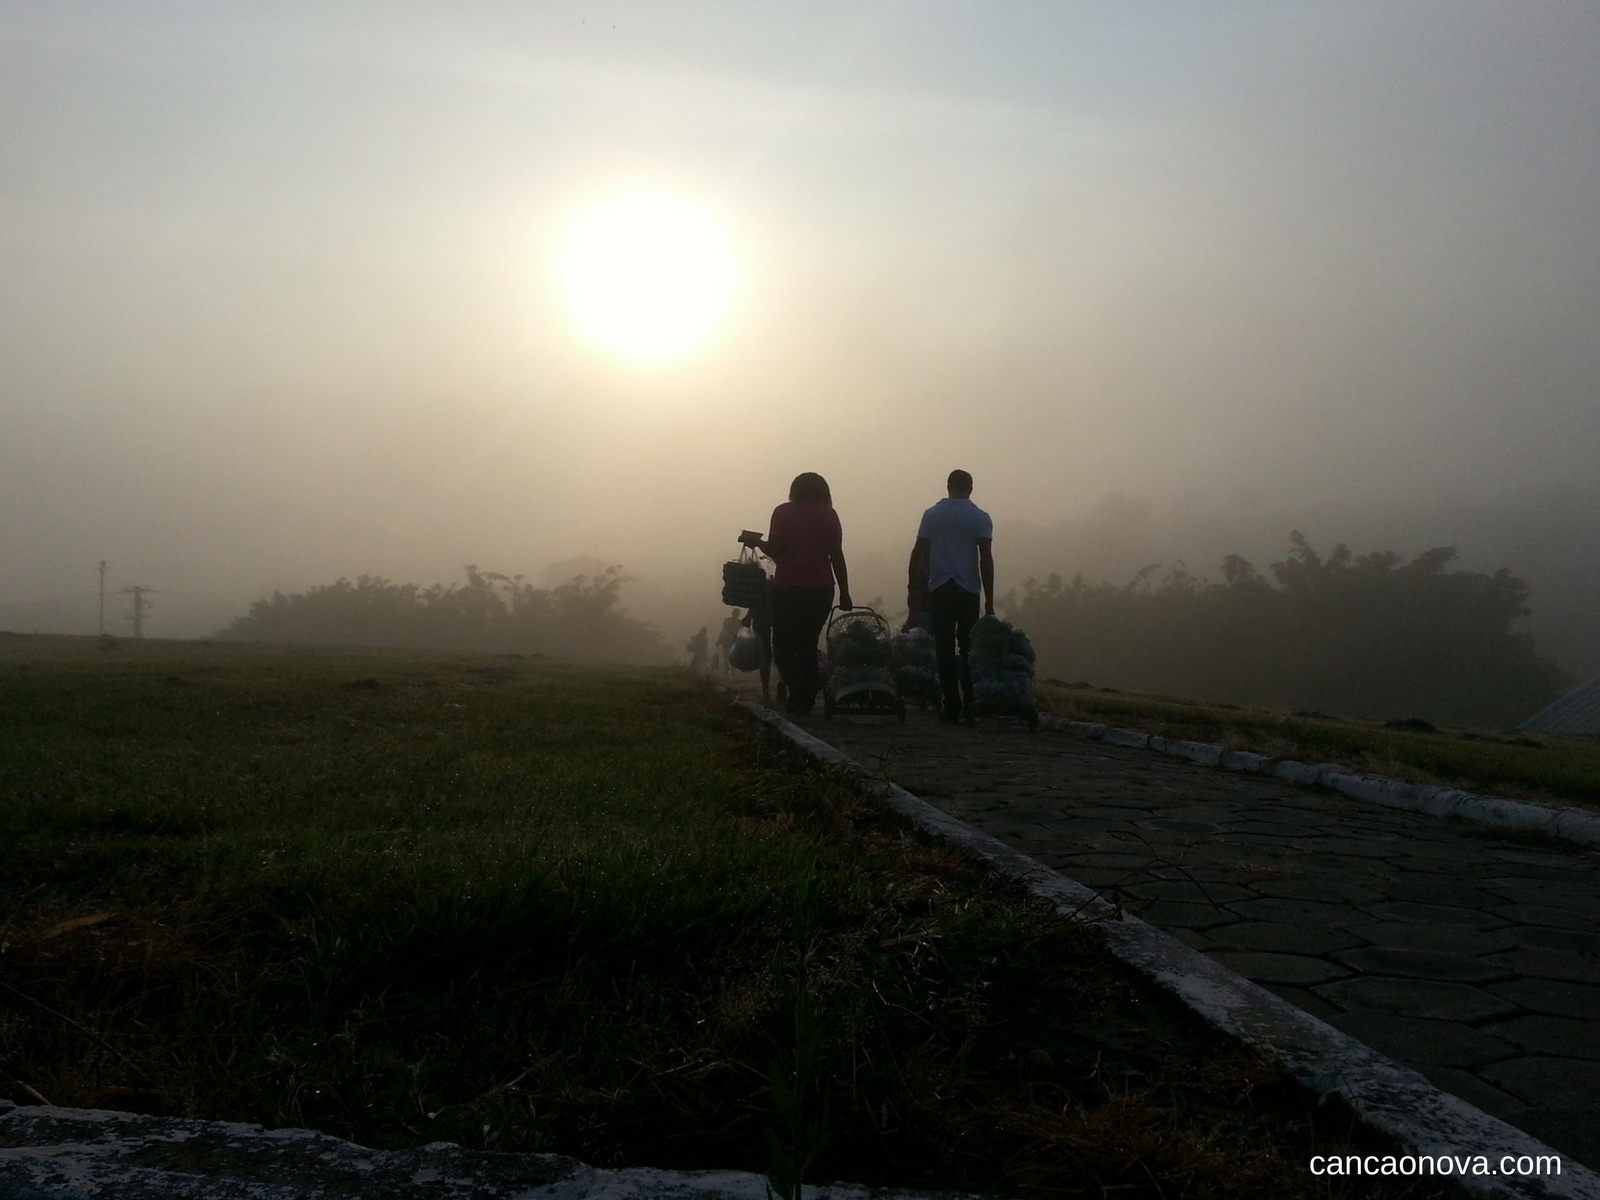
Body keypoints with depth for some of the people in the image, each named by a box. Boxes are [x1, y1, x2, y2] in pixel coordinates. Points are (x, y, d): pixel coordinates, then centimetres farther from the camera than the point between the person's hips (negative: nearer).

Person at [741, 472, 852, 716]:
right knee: (808, 645, 14)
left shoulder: (783, 512, -1)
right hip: (821, 589, 3)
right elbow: (837, 556, 3)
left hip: (788, 588, -3)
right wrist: (844, 593, 7)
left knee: (783, 645, 5)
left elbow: (775, 551, -7)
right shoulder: (829, 515, 5)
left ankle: (797, 693, -17)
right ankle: (807, 700, 11)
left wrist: (755, 541, 12)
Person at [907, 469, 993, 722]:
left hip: (939, 589, 0)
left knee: (945, 649, 2)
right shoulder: (980, 518, 2)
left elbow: (918, 553, 2)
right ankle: (969, 704, 3)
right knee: (968, 647, 8)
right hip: (968, 590, 0)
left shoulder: (932, 514, 5)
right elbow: (986, 559, -2)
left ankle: (951, 706, 0)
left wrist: (913, 587, 7)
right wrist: (989, 600, 0)